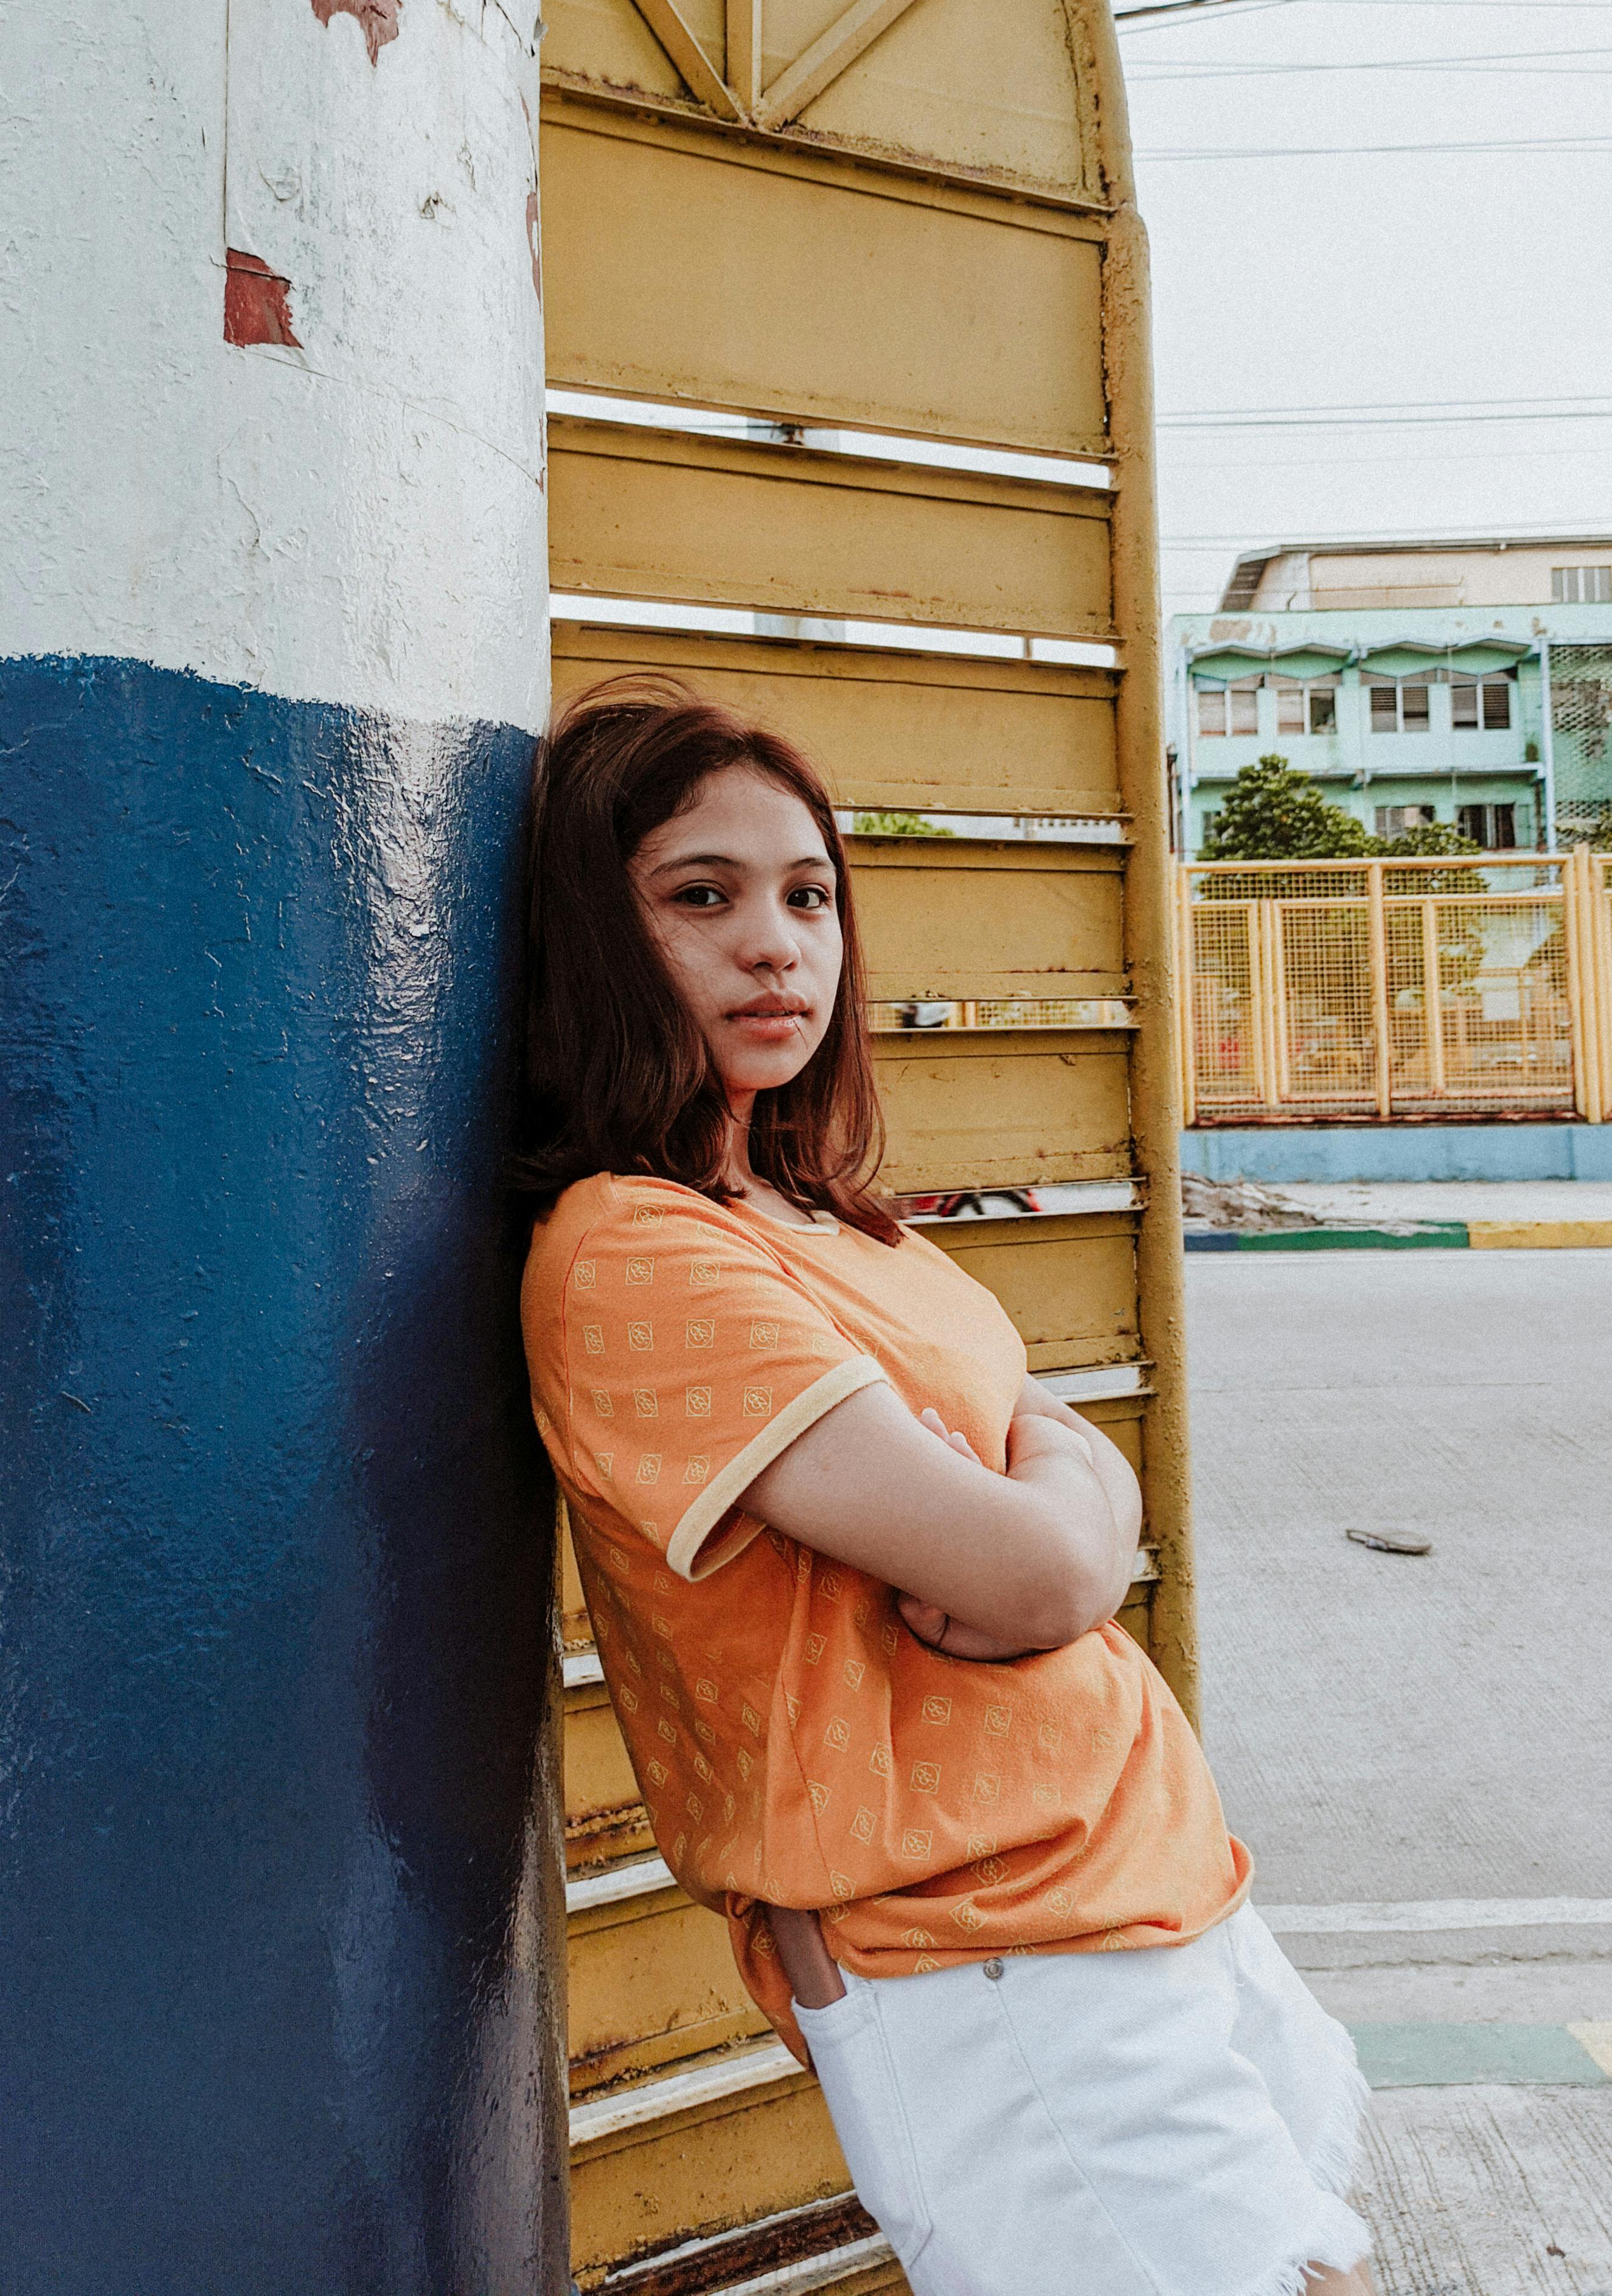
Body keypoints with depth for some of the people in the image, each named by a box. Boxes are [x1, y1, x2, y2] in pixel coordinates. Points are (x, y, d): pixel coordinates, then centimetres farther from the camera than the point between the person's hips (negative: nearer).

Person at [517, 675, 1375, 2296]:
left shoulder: (814, 1213, 9)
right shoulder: (628, 1253, -21)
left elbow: (1088, 1466, 7)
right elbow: (1043, 1570, -25)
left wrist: (1032, 1515, -14)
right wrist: (1046, 1506, -4)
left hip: (1165, 1881, 9)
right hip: (983, 1972, -8)